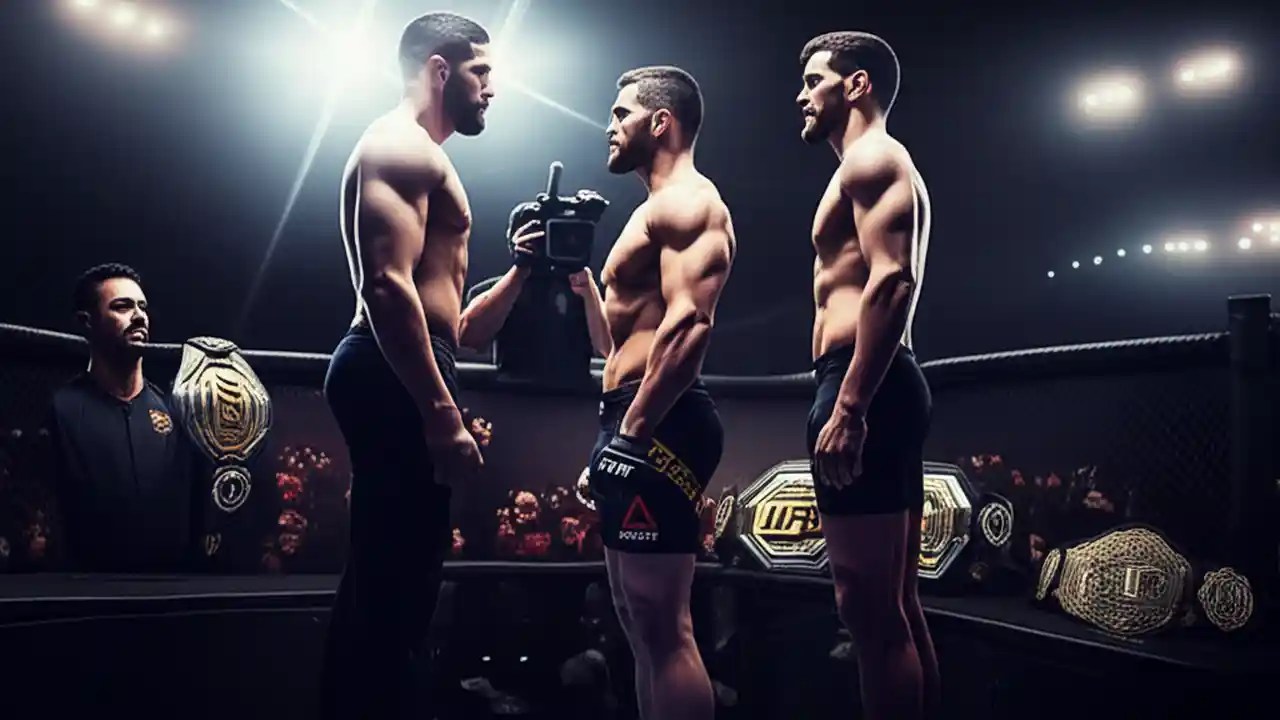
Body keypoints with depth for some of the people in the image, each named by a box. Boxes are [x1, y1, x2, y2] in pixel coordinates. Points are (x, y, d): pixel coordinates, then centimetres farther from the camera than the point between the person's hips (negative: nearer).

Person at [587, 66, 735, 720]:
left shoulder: (686, 202, -8)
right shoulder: (661, 209, 24)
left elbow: (689, 322, -23)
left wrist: (631, 429, -24)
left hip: (655, 426, -11)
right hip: (638, 424, 11)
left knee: (662, 626, -9)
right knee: (643, 621, 15)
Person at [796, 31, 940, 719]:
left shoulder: (871, 159, -4)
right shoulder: (880, 169, 27)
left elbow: (892, 280, -19)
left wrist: (848, 406, -25)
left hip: (862, 389, -11)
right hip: (880, 390, 11)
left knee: (866, 605, -9)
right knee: (896, 604, 12)